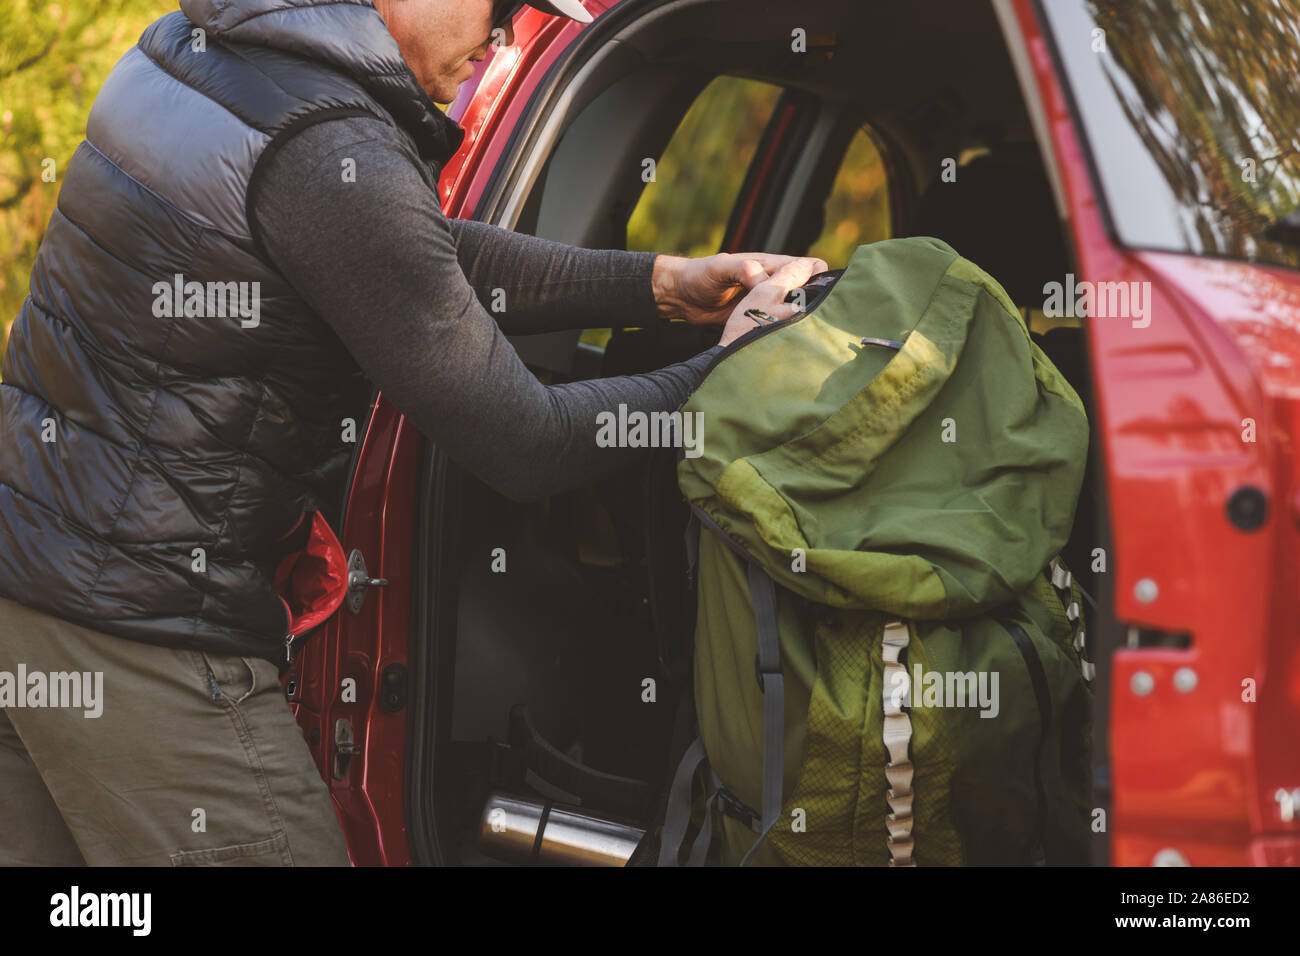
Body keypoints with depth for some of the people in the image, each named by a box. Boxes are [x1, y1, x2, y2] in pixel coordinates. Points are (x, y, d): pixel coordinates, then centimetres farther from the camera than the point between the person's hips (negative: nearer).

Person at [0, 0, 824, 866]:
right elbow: (525, 449, -17)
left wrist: (663, 282, 12)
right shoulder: (333, 155, -22)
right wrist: (735, 360, -3)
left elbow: (433, 257, 15)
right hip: (140, 634, -10)